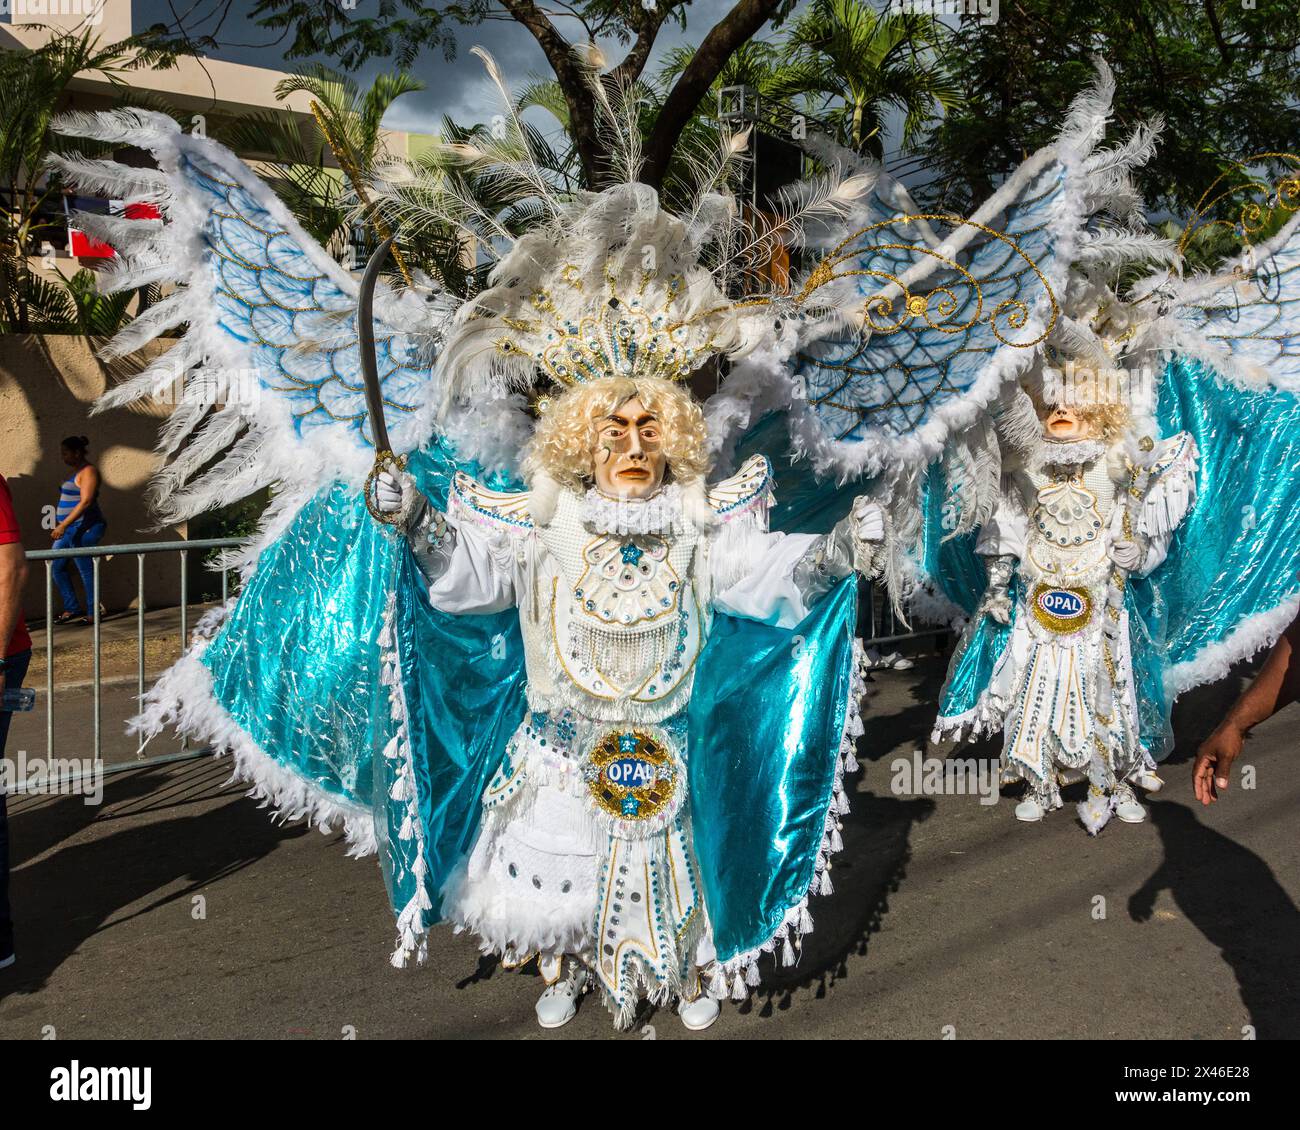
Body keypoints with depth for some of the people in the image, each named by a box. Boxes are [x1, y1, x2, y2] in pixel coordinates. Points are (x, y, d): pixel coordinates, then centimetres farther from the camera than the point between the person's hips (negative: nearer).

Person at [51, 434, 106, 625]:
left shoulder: (88, 471, -12)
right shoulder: (76, 471, 18)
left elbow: (85, 502, -21)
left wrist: (63, 525, -24)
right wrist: (61, 525, 20)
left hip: (84, 528, -10)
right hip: (69, 529, 10)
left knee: (86, 570, -4)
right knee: (57, 566, 9)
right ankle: (72, 608, 16)